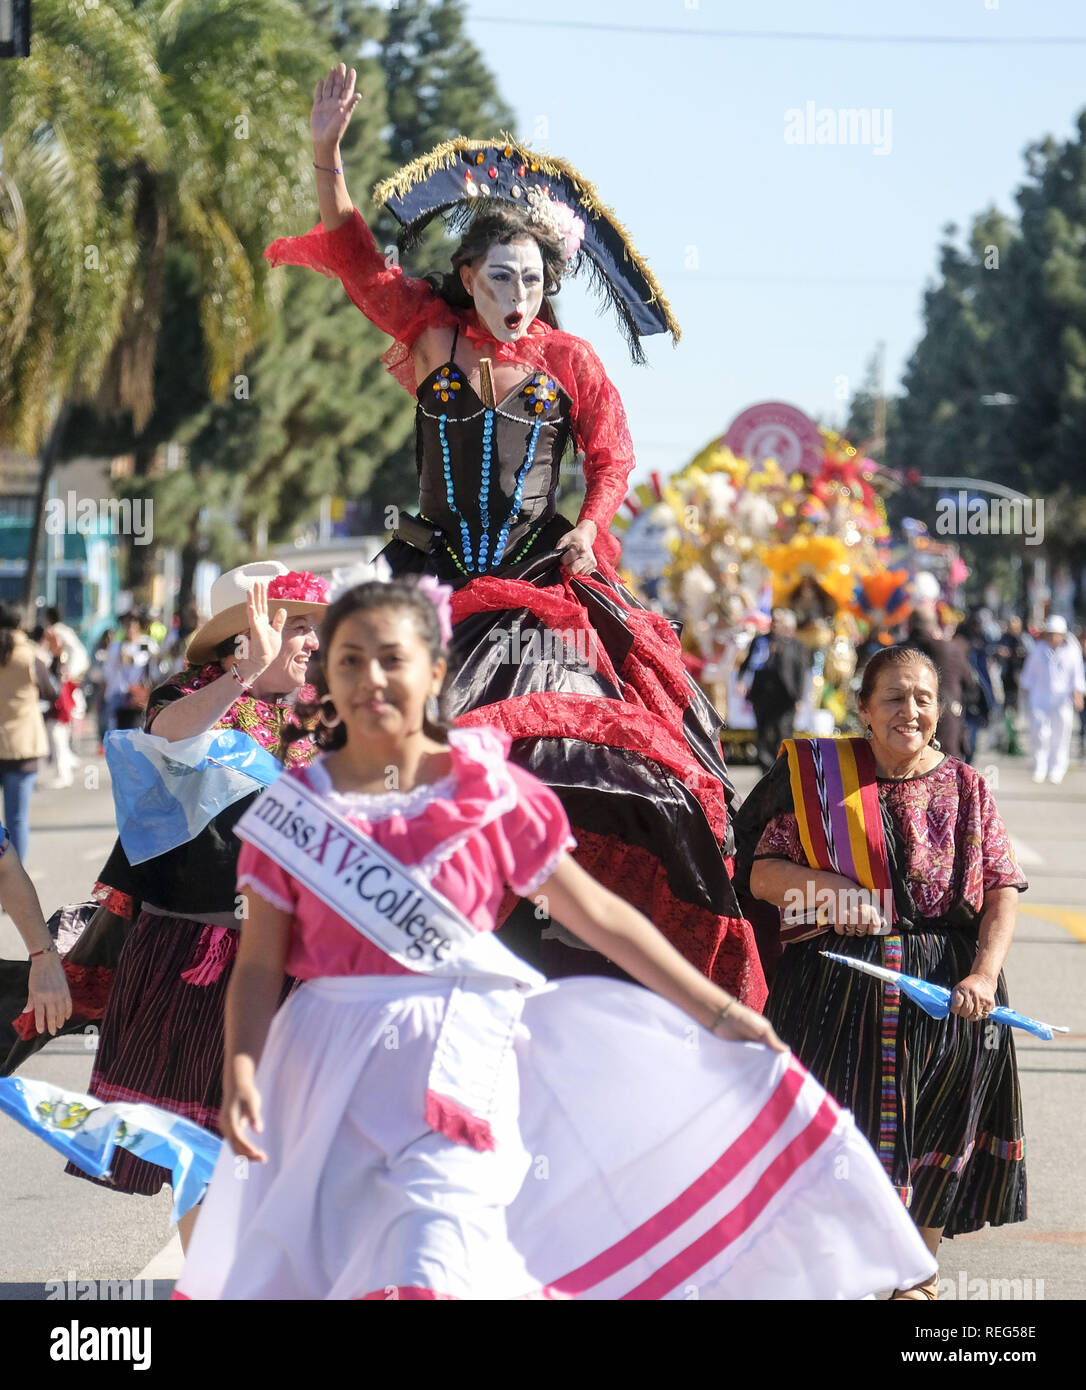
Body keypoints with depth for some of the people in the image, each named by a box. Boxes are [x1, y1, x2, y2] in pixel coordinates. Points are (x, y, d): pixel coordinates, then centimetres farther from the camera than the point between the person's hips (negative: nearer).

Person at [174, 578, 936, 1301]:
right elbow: (259, 964, 0)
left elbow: (599, 913, 5)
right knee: (294, 1271, 8)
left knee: (432, 1267, -17)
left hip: (455, 1064, -2)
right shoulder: (294, 809, 2)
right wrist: (241, 1074, -15)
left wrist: (716, 1010, 5)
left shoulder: (489, 794, 0)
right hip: (324, 1068, 2)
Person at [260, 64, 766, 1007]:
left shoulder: (569, 361, 4)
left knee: (564, 747, -10)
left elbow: (612, 457, 10)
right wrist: (326, 151, -7)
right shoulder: (433, 331, 3)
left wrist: (591, 527, -7)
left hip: (540, 577, 0)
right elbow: (352, 248, 2)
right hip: (438, 568, 0)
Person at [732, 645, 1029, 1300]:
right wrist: (825, 886, -17)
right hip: (836, 988, -1)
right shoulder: (820, 776, 3)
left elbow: (1003, 893, 0)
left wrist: (985, 974, -15)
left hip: (944, 990, 1)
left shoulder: (966, 789, 5)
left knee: (935, 1142, 7)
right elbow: (760, 871, 2)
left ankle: (919, 1275, 27)